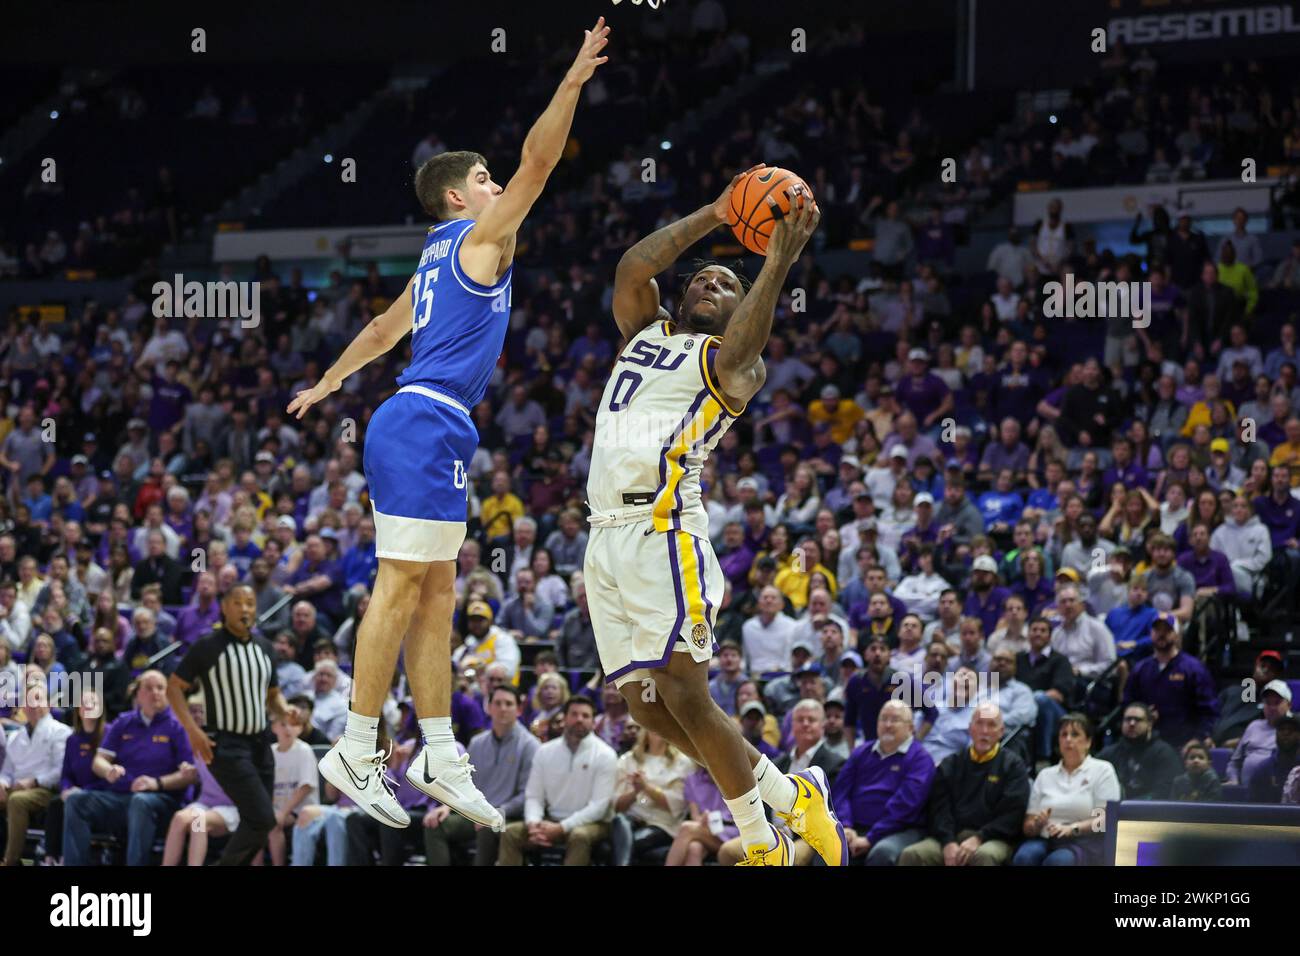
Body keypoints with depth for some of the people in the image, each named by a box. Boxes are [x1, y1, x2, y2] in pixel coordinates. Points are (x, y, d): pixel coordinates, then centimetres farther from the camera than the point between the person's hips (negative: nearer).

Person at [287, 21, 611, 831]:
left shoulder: (441, 257, 21)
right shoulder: (478, 239, -4)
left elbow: (385, 328, 34)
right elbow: (538, 162, -14)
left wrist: (331, 382, 46)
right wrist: (574, 81, -16)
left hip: (434, 429, 10)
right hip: (425, 425, -10)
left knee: (436, 592, 9)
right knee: (402, 587, -10)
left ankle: (441, 761, 10)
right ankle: (357, 751, -10)